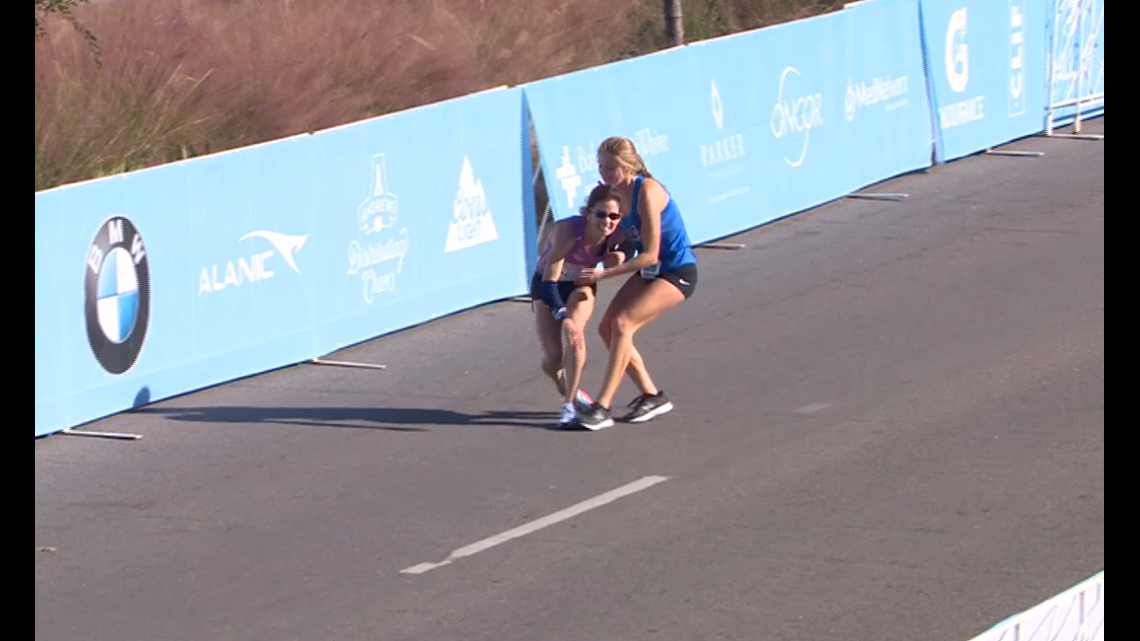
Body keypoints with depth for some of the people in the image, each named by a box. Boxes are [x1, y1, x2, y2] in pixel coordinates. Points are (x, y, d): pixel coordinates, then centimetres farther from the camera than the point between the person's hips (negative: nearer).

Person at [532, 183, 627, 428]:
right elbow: (549, 279, -36)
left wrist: (617, 260, -25)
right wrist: (562, 316, -49)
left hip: (580, 285, 2)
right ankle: (569, 392, 25)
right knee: (552, 357, -9)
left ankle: (569, 405, -16)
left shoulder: (615, 235, -22)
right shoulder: (568, 230, -36)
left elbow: (610, 270, -1)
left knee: (575, 334, -26)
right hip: (547, 285, -2)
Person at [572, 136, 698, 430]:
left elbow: (650, 255, -25)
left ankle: (603, 407, -22)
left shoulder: (646, 193, -25)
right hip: (650, 271, 9)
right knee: (607, 328, 2)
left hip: (677, 273, -9)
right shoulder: (618, 193, -1)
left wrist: (604, 274, -27)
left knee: (622, 323, -22)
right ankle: (651, 395, 14)